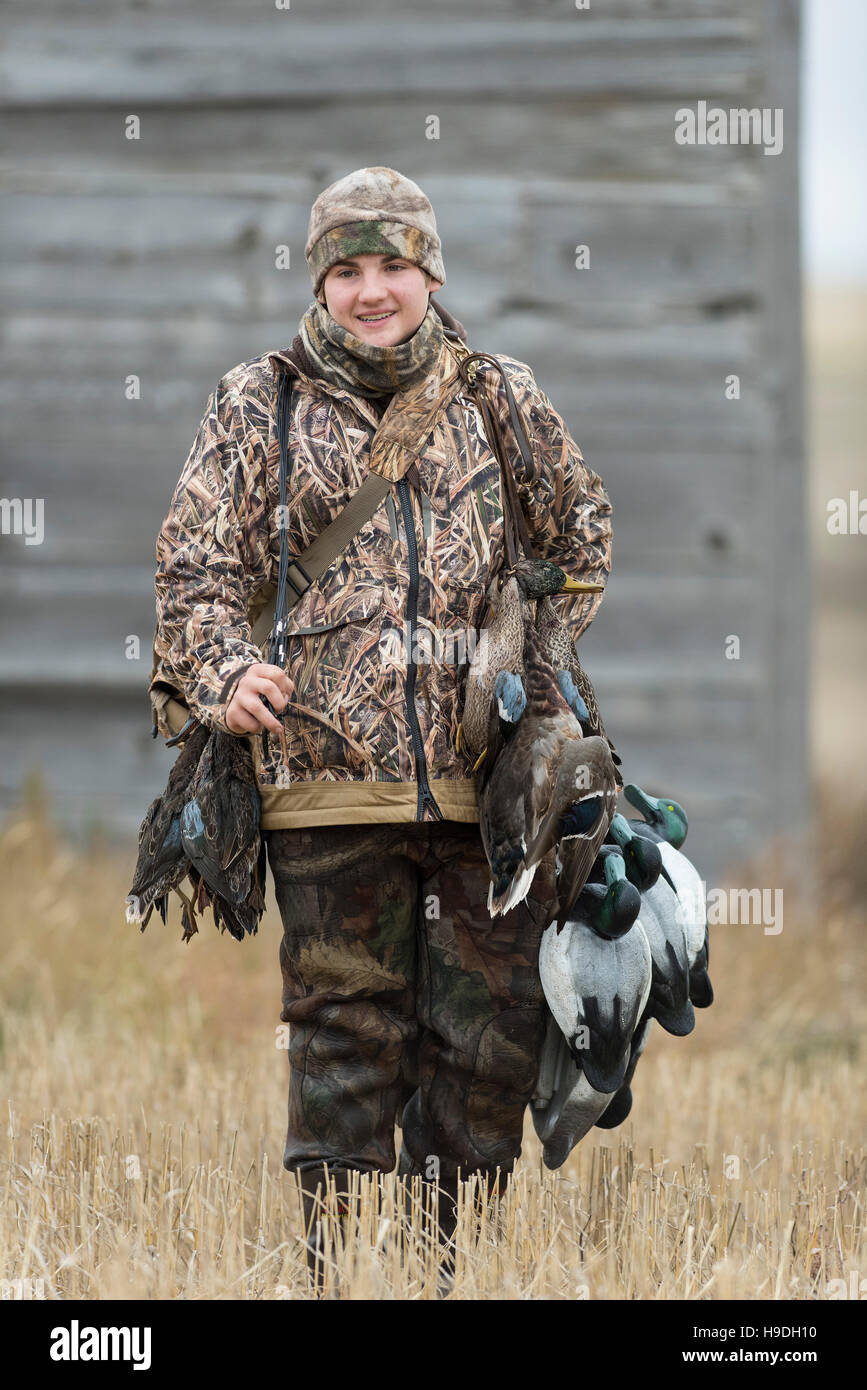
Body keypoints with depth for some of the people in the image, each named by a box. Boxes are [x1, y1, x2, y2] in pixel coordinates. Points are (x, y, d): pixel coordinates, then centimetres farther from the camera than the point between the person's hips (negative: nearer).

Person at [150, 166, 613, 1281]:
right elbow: (197, 567, 4)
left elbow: (580, 534, 25)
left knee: (491, 1022, 5)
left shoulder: (505, 400, 11)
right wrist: (221, 674, -14)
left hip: (491, 780, 2)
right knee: (345, 1025, 0)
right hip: (330, 777, -2)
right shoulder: (257, 407, 7)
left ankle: (453, 1252, 17)